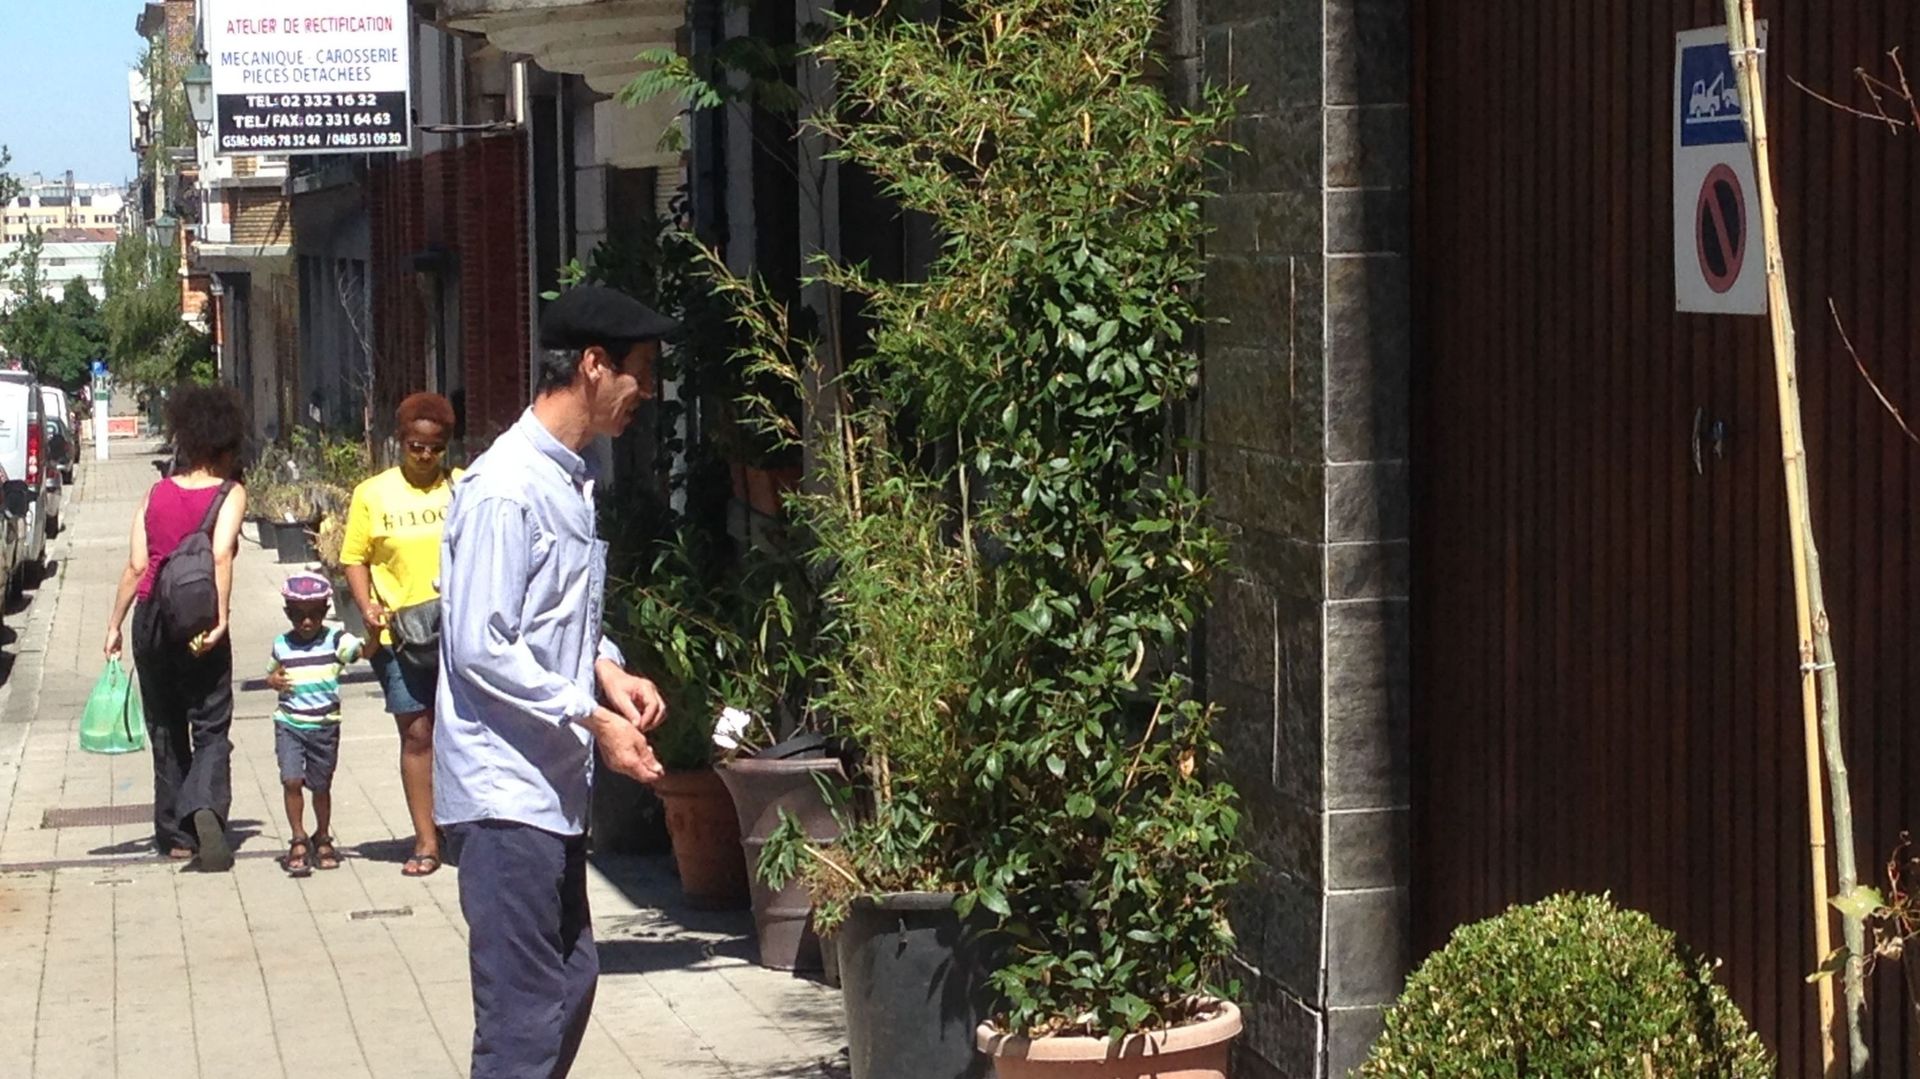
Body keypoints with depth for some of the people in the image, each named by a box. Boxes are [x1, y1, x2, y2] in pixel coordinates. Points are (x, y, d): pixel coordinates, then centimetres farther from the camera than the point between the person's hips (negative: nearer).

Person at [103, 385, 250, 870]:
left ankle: (174, 833, 18)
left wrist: (115, 626, 8)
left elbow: (136, 566, 2)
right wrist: (219, 620, -24)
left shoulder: (157, 493, 8)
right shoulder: (229, 494, -2)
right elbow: (220, 557, -18)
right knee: (211, 729, 3)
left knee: (166, 728, 15)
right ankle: (206, 807, -24)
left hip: (151, 617, 3)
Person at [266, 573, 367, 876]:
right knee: (291, 780, -12)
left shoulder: (335, 640, -5)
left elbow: (365, 650, -21)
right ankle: (299, 840, 0)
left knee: (321, 785, 9)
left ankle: (323, 838, 28)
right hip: (289, 724, 1)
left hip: (325, 726, -1)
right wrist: (272, 680, -2)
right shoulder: (281, 645, 4)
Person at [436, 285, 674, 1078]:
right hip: (505, 794, -10)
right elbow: (480, 649, -21)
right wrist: (594, 719, -19)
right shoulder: (507, 489, -18)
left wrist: (606, 669, 6)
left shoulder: (572, 478, 13)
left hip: (553, 786, 10)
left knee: (571, 984, 16)